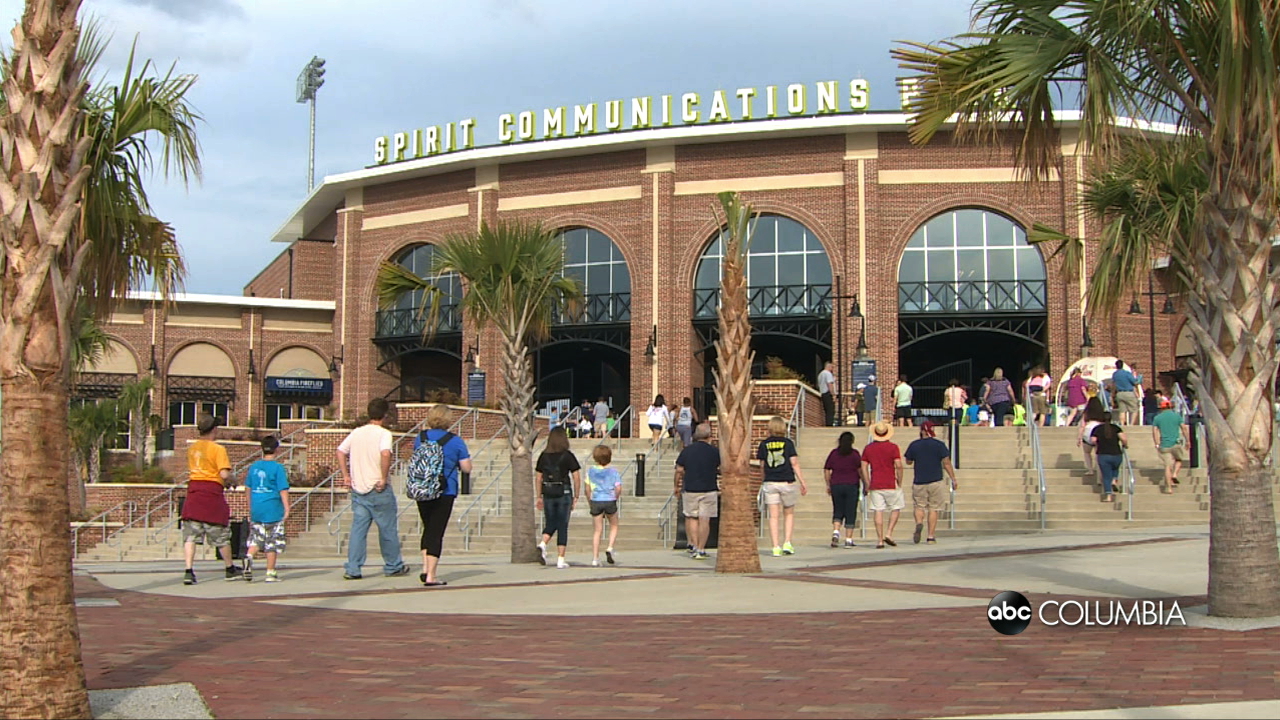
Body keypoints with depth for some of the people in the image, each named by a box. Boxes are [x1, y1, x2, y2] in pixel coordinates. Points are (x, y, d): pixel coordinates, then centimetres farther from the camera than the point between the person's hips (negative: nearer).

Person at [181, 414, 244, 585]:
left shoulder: (192, 448, 11)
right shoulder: (218, 449, -8)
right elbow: (224, 474, -17)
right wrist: (231, 479, 4)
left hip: (193, 490, 4)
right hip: (213, 492, -4)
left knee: (190, 535, 1)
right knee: (222, 535, 10)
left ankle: (189, 571, -12)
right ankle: (230, 569, 24)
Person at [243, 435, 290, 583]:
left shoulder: (254, 466, 8)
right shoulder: (277, 468, -8)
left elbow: (248, 487, 15)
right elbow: (283, 490, -12)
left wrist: (250, 507, 25)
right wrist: (287, 509, -10)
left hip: (256, 510, 4)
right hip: (273, 510, -4)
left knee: (255, 538, 13)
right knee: (272, 543, 4)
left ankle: (249, 556, -15)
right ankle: (270, 573, 7)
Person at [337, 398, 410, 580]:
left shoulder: (356, 433, 9)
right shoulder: (383, 433, -11)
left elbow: (340, 452, 14)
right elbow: (385, 454, -28)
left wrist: (346, 475, 14)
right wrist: (384, 478, -20)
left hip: (358, 489, 5)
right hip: (379, 490, -5)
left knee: (358, 529, 6)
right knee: (388, 529, 9)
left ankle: (352, 569, 2)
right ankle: (393, 566, 20)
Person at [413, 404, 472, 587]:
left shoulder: (420, 438, 5)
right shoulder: (455, 441, -6)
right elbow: (466, 468, -4)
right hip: (445, 492, -4)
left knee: (428, 528, 19)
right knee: (437, 532, -1)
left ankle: (425, 568, 10)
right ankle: (430, 576, -2)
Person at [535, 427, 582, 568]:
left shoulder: (543, 456, 4)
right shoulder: (568, 456, -4)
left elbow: (538, 478, 6)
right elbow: (576, 478, -6)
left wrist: (539, 497, 13)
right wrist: (576, 497, 2)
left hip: (548, 494, 3)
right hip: (564, 493, -3)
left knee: (550, 524, 16)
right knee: (562, 526, 4)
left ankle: (542, 545, -12)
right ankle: (560, 559, 2)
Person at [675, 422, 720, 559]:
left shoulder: (686, 451, 2)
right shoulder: (714, 451, -3)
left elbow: (679, 471, 3)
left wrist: (677, 487, 14)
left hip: (690, 490, 1)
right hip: (709, 490, -1)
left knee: (690, 517, 14)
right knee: (704, 520, 1)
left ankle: (693, 545, 7)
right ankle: (700, 550, 0)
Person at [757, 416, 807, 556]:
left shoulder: (764, 444, 2)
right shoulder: (788, 442, -1)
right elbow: (794, 463, -3)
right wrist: (802, 482, 0)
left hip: (770, 483, 1)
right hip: (787, 482, -1)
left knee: (773, 516, 2)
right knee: (789, 514, 15)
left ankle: (776, 547, -3)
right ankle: (787, 543, 4)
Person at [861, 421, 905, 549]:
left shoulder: (868, 448, 7)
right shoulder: (893, 447, -4)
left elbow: (864, 467, 5)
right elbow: (898, 466, -12)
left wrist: (867, 485, 10)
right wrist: (900, 482, 0)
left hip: (875, 485, 3)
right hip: (891, 484, -3)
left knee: (878, 512, 2)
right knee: (896, 509, 13)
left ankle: (880, 540, -1)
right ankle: (889, 534, 0)